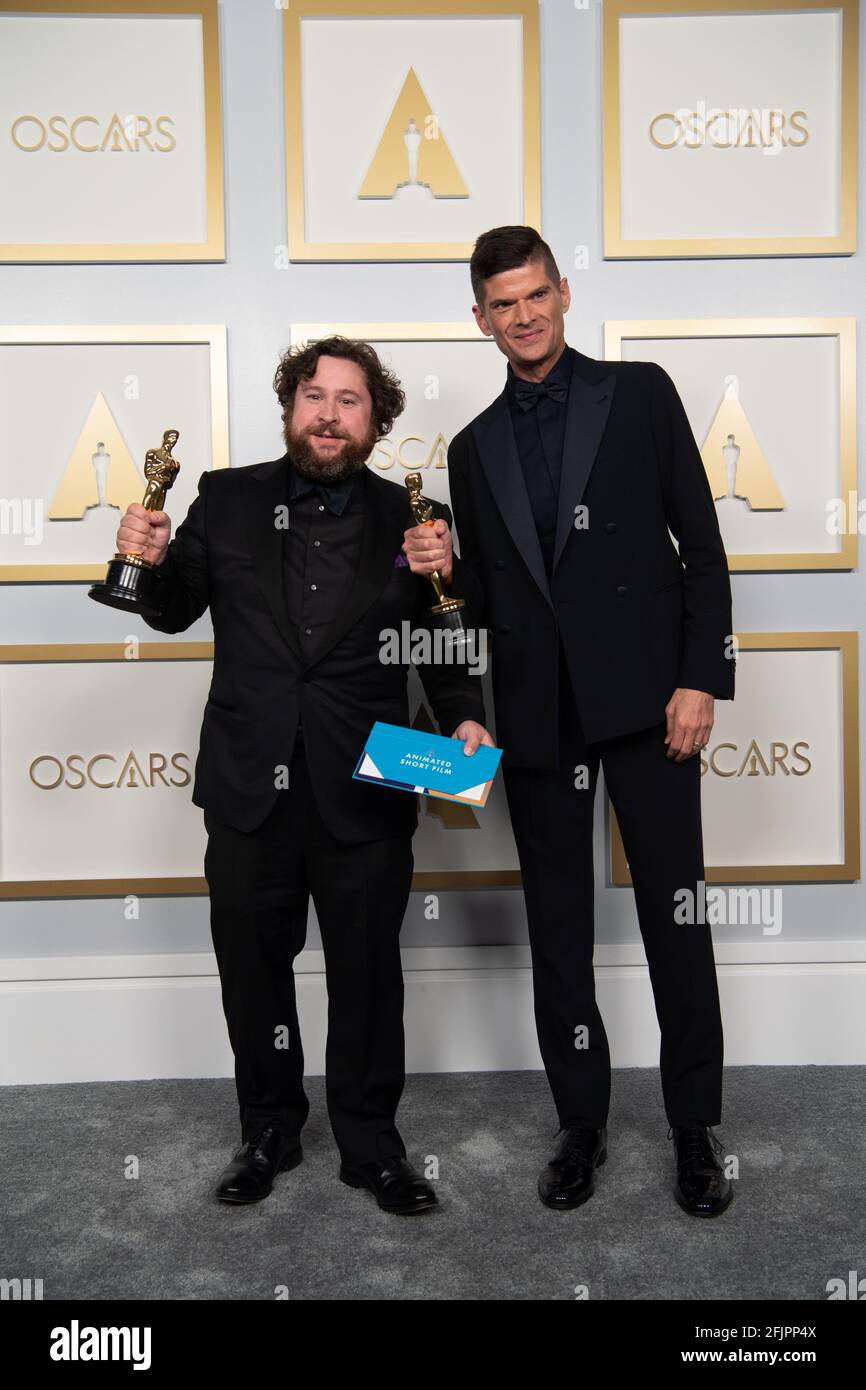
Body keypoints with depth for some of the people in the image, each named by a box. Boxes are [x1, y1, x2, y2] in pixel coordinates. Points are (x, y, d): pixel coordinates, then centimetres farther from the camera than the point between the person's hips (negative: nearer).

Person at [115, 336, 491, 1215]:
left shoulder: (411, 519, 1)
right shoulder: (227, 500, 4)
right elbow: (175, 610, 11)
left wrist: (464, 719, -12)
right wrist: (149, 561, -8)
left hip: (365, 796, -1)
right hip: (248, 791, 2)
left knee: (367, 976, 12)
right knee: (252, 969, 15)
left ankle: (370, 1143, 33)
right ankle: (268, 1131, 38)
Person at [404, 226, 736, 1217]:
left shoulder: (639, 393, 6)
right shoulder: (475, 447, 15)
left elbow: (702, 546, 1)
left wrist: (701, 679, -7)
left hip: (643, 700, -3)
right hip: (537, 717, 3)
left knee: (676, 916, 3)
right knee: (557, 930, 10)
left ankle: (695, 1129, 19)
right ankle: (581, 1123, 25)